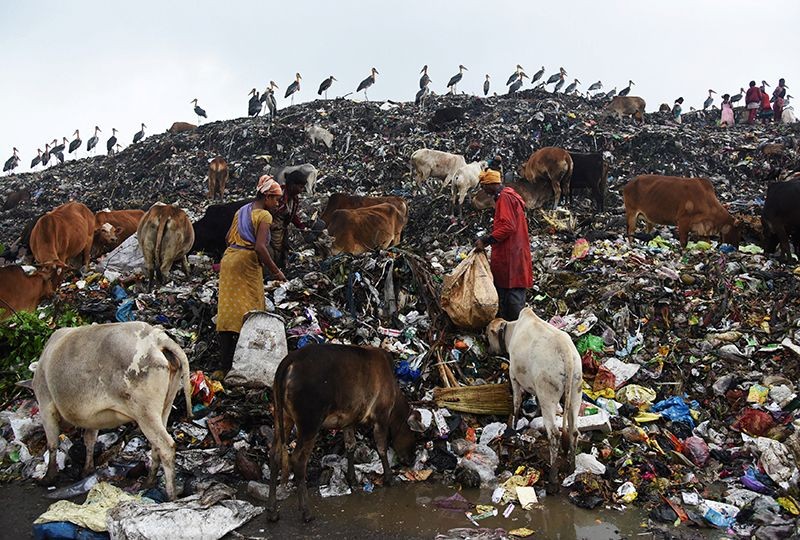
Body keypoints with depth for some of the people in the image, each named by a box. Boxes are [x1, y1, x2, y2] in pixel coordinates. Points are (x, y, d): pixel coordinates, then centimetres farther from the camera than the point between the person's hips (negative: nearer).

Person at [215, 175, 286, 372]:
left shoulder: (242, 210, 14)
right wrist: (275, 271, -14)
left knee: (228, 309, 7)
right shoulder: (264, 215, -10)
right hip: (247, 264, -8)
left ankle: (224, 363, 10)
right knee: (248, 311, 0)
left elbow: (228, 237, 18)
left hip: (229, 259, 8)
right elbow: (260, 247, -19)